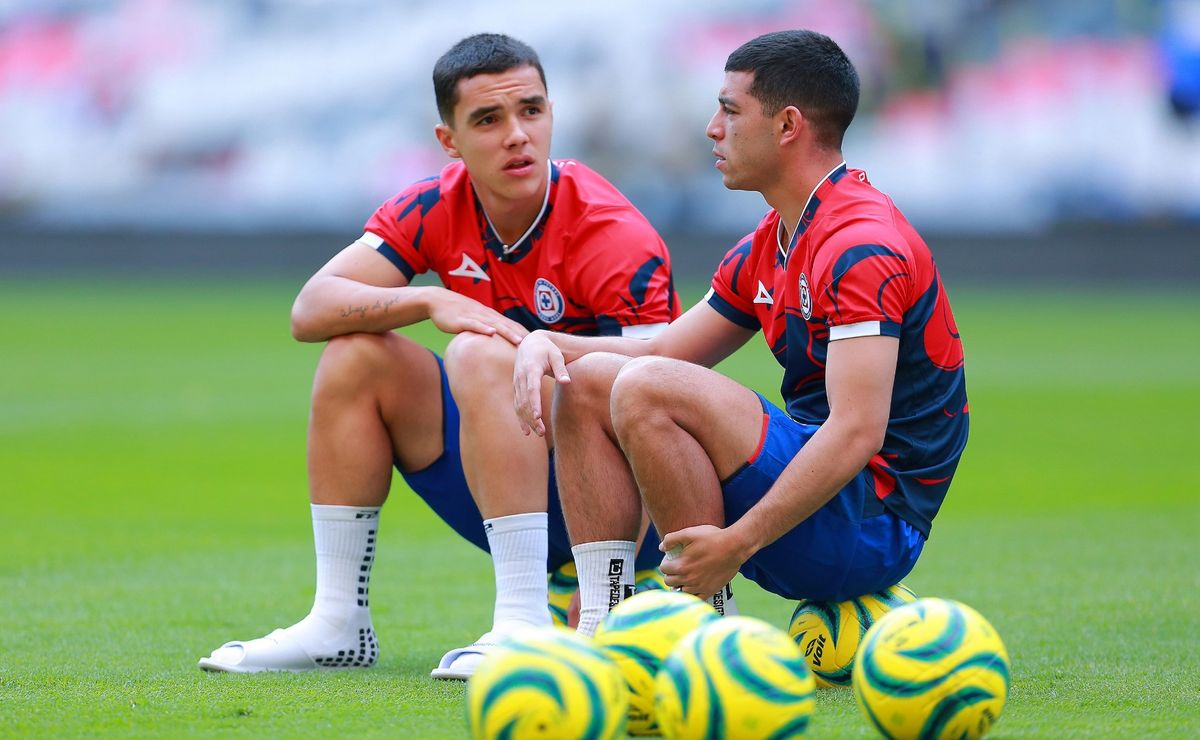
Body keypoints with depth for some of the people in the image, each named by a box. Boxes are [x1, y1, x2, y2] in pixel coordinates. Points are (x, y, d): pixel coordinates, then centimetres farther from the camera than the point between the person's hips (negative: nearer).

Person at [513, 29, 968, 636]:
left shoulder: (861, 245, -18)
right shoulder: (766, 249, 14)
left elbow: (856, 432, -26)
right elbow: (663, 353, 20)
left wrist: (737, 544, -32)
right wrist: (548, 342, 0)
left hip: (874, 519, -10)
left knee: (645, 391, -24)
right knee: (586, 381, 7)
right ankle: (601, 627, -4)